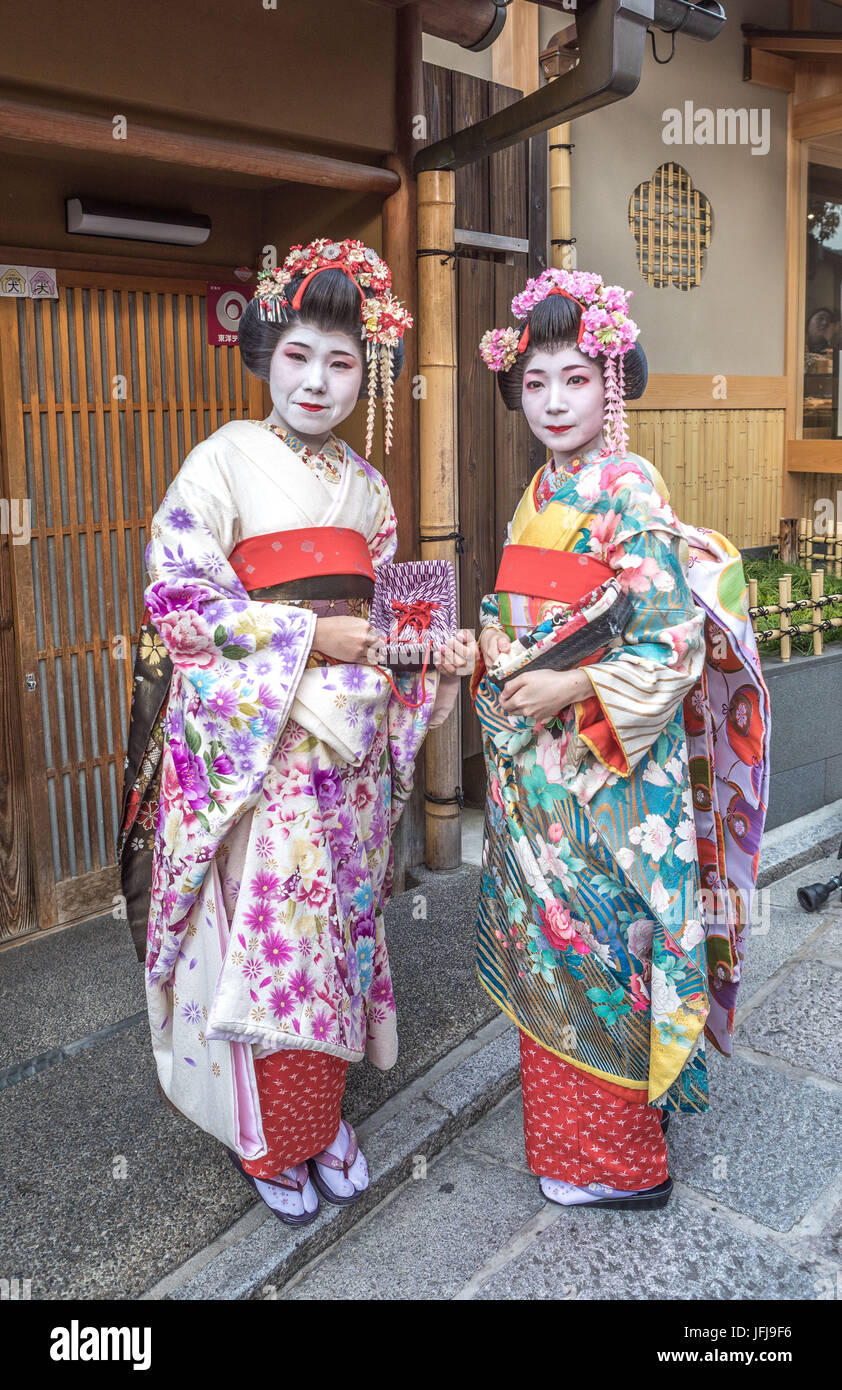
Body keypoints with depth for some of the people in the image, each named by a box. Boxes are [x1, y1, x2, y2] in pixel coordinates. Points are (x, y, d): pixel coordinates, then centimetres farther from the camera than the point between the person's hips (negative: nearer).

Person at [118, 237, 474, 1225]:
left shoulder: (364, 483, 11)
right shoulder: (225, 460, -5)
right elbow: (179, 595, -12)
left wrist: (435, 653, -3)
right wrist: (309, 635, -15)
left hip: (346, 746, 5)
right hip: (250, 743, -5)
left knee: (336, 918, 13)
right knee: (262, 931, 1)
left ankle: (323, 1114, 32)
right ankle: (268, 1142, 22)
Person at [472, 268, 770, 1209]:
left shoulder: (631, 494, -14)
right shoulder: (543, 491, 10)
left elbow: (679, 643, -19)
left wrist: (572, 688, -23)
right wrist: (494, 639, -2)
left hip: (606, 766, -8)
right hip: (532, 760, 8)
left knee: (594, 939, 3)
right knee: (545, 936, 17)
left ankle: (620, 1163, 23)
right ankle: (561, 1121, 37)